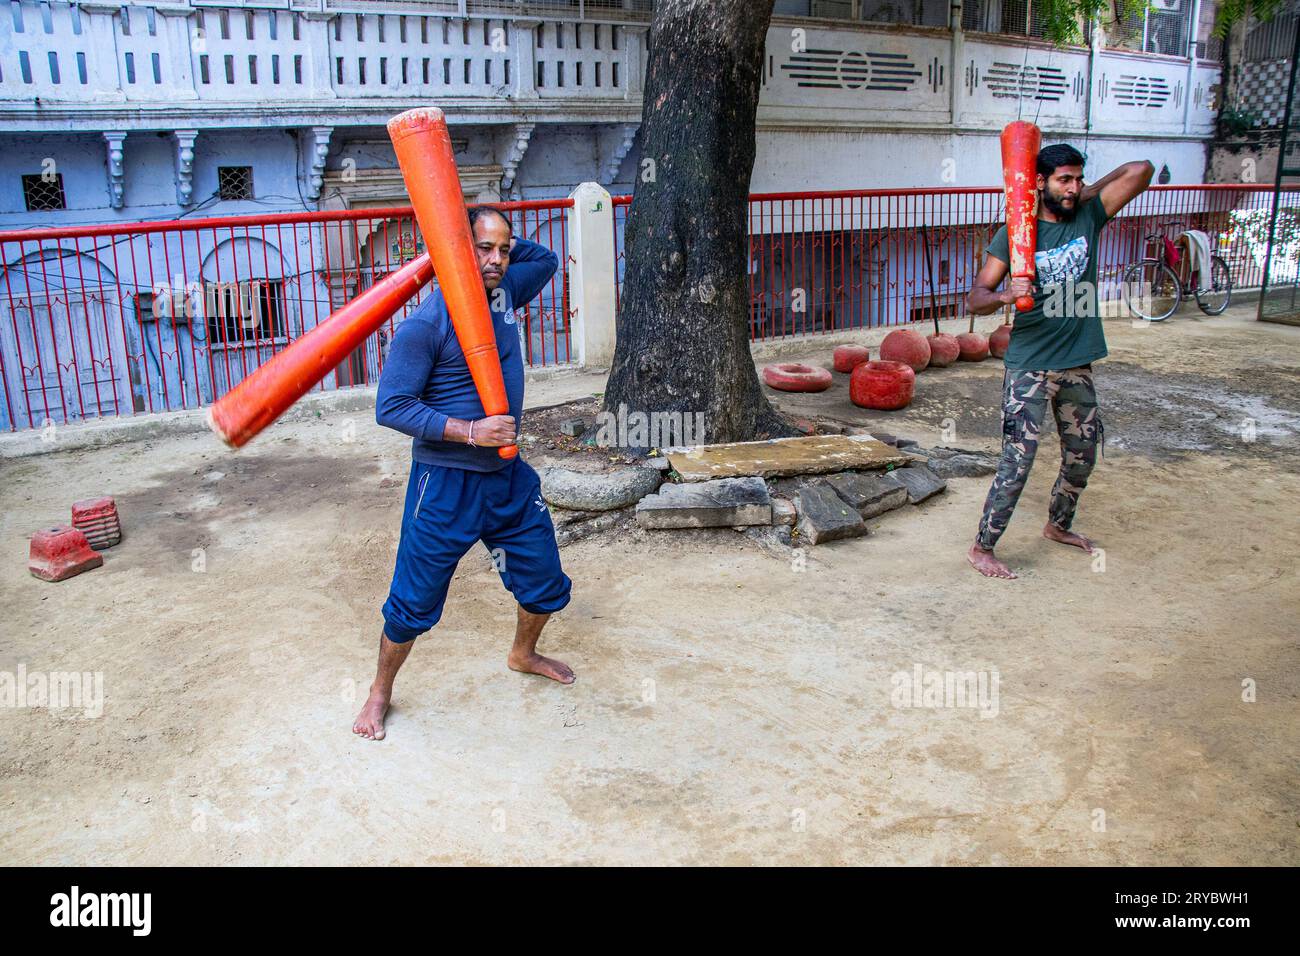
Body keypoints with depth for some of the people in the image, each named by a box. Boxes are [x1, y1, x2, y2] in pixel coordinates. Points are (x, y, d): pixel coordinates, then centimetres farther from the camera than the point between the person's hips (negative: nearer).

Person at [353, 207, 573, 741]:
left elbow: (546, 259, 25)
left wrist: (505, 241, 8)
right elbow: (391, 407, -18)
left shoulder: (504, 292, 3)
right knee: (414, 605, 5)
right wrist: (469, 431, -24)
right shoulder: (426, 323, -18)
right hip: (445, 484, -6)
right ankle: (380, 692, 31)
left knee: (547, 586, 18)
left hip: (509, 477, 7)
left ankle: (523, 654, 48)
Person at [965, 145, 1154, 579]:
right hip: (1029, 367, -6)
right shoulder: (1015, 233, -8)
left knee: (1082, 454, 18)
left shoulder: (1089, 217, 3)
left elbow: (1141, 169, 0)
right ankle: (981, 548, 4)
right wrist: (1005, 295, -33)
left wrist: (1086, 196, 2)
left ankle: (1057, 525, 41)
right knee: (1016, 462, -9)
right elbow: (975, 298, -13)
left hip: (1077, 365, 6)